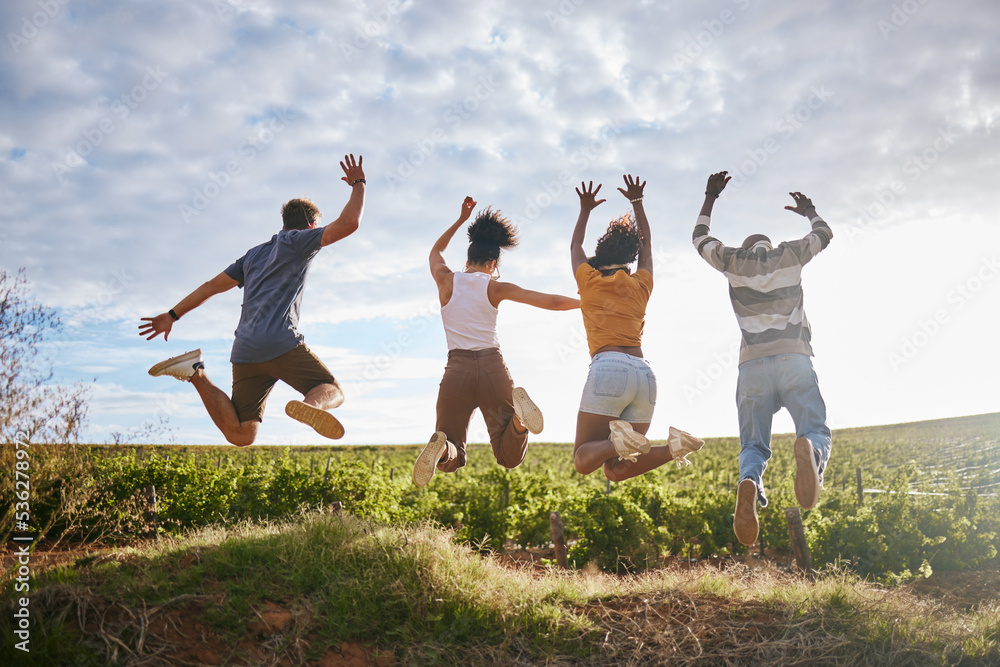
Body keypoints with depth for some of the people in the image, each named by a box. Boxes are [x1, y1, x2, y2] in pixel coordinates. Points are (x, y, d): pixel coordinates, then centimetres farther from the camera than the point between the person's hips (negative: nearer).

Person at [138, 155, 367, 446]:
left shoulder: (254, 254, 27)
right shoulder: (298, 241, 8)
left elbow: (212, 286, 24)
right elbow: (349, 223, -2)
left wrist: (172, 315, 25)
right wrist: (358, 184, 14)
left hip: (245, 351, 6)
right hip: (281, 344, -6)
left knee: (240, 436, 6)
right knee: (332, 392, 5)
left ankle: (195, 374, -8)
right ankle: (308, 405, -31)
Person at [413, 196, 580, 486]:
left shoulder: (446, 280, 8)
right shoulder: (496, 287, 5)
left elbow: (435, 251, 33)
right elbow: (551, 302, 3)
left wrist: (461, 219, 40)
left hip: (457, 370, 1)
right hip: (493, 367, 0)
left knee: (450, 461, 12)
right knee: (510, 457, 9)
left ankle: (441, 446, -27)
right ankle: (518, 413, -25)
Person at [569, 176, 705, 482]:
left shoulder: (590, 282, 14)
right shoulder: (640, 285, 22)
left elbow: (576, 246, 35)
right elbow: (646, 244, 40)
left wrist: (585, 210, 48)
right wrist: (637, 202, 48)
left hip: (608, 368, -4)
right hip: (645, 374, 4)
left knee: (583, 461, 1)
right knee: (616, 470, 8)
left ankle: (620, 441, -31)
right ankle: (673, 446, -18)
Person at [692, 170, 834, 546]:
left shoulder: (734, 261, 15)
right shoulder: (790, 254, 16)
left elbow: (700, 238, 34)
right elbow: (825, 234, 36)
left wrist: (710, 199, 45)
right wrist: (810, 212, 56)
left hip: (753, 365, 1)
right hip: (794, 359, 0)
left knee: (753, 445, 5)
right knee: (817, 431, -1)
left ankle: (750, 482, -31)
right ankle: (809, 449, -40)